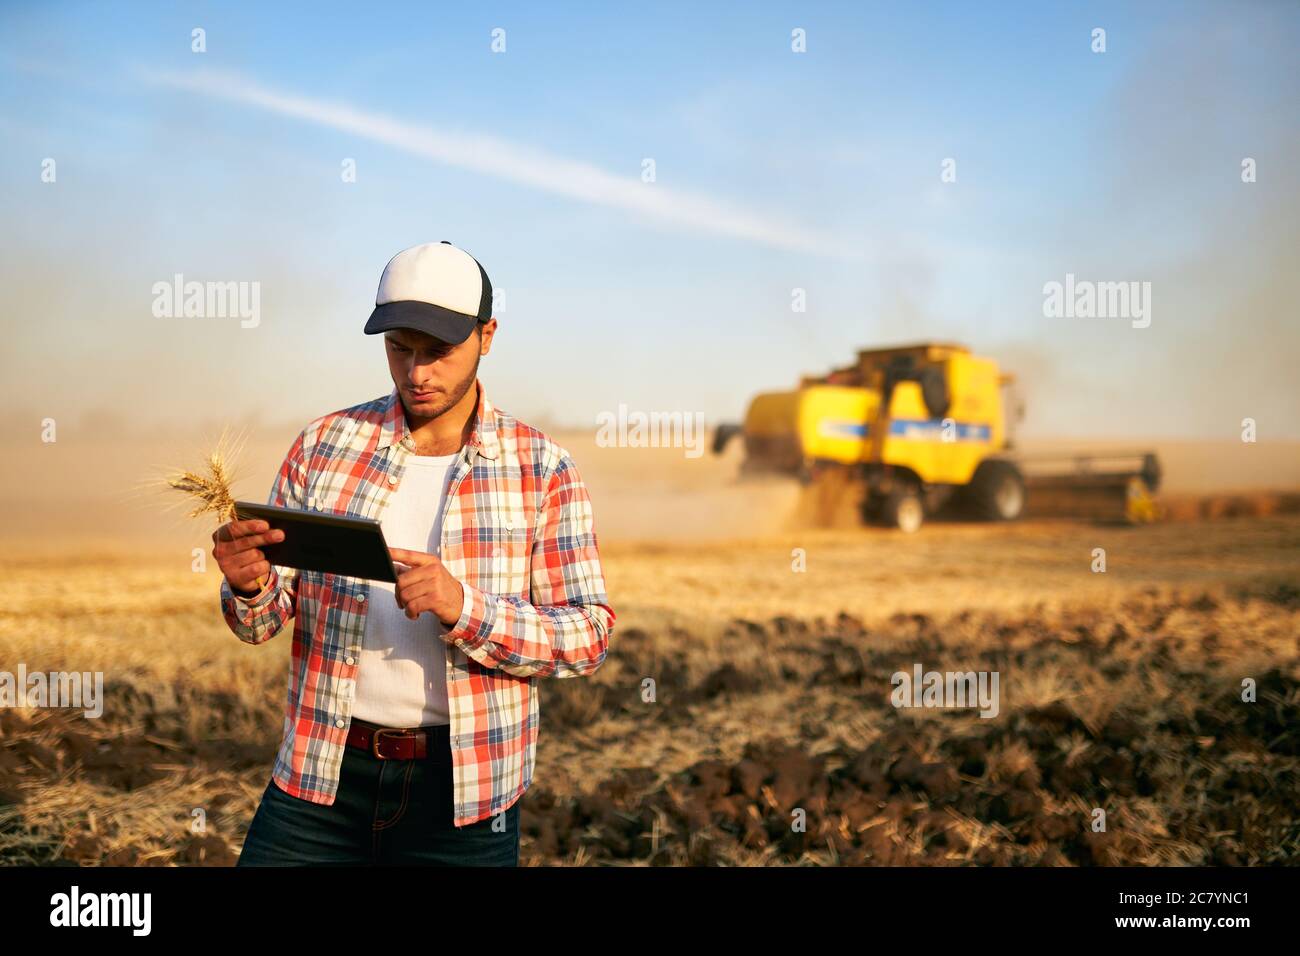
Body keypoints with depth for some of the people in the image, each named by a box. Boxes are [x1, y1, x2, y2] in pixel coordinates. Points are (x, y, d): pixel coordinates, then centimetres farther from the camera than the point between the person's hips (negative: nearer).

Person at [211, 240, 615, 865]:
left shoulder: (541, 469, -3)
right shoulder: (323, 445, 2)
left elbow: (588, 638, -8)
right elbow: (263, 623, 5)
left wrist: (464, 608, -23)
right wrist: (248, 586, -19)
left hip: (463, 791, -1)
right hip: (321, 774, 2)